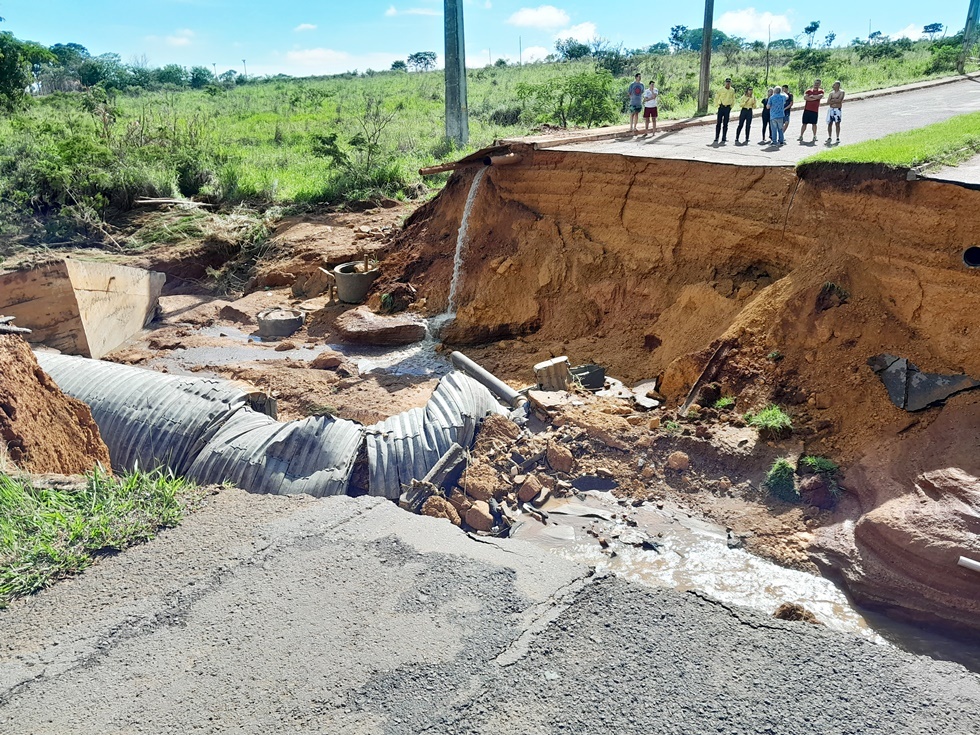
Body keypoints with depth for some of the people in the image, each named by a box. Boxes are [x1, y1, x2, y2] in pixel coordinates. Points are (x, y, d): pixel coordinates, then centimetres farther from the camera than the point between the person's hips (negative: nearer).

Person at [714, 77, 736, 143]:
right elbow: (717, 98, 6)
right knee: (719, 123, -4)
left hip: (728, 108, 2)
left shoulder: (732, 91, 5)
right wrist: (718, 106, -1)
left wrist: (731, 107, 5)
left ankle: (724, 138, 7)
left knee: (725, 124, 3)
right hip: (721, 107, -2)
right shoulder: (720, 90, -1)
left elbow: (733, 100, 14)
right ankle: (716, 138, -2)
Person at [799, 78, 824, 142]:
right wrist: (814, 98, -12)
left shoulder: (820, 91, 6)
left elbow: (819, 96, -15)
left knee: (814, 124, 2)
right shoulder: (808, 91, 10)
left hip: (815, 110, -1)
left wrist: (811, 96, -6)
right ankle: (801, 136, 8)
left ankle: (814, 137, 10)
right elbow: (805, 97, -8)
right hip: (807, 109, 1)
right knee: (804, 123, 3)